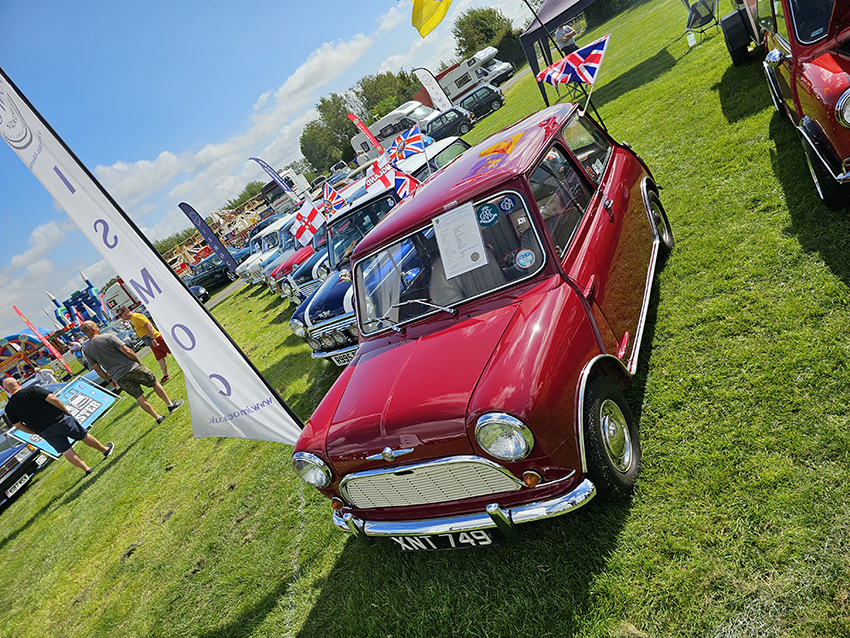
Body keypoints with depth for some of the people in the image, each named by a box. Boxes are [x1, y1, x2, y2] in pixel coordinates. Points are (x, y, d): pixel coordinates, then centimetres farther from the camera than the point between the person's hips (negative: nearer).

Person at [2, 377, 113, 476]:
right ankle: (104, 449, 32)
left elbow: (19, 426, 2)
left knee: (66, 451, 10)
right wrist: (66, 411, -3)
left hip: (47, 433, 2)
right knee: (84, 436, 17)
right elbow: (53, 399, -16)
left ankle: (86, 469, 6)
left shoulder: (9, 408, 1)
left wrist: (37, 431, 15)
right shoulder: (33, 389, -8)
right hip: (60, 420, -2)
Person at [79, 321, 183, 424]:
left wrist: (109, 379, 18)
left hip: (118, 378, 4)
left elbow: (97, 369, 6)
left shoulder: (86, 350, 3)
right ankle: (170, 404, 23)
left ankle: (157, 417, 15)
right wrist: (138, 362, 1)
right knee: (155, 383, 16)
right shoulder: (108, 336, -10)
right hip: (131, 368, -4)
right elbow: (127, 351, -15)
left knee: (139, 397, 11)